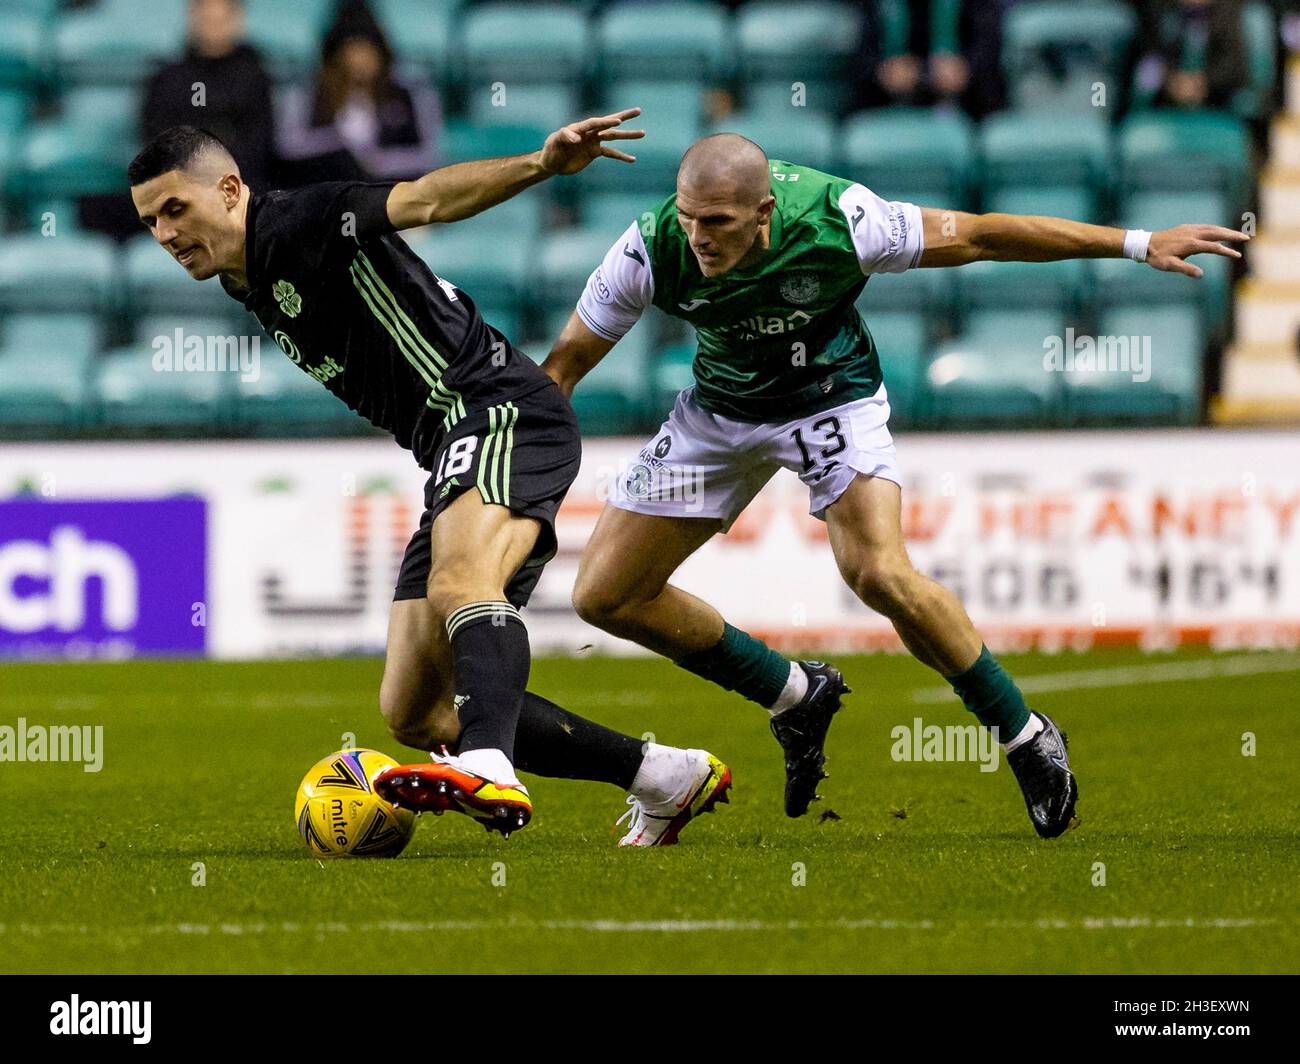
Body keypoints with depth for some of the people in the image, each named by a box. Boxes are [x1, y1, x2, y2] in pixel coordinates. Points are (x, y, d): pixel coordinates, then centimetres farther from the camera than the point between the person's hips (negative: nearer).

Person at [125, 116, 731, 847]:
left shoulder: (300, 225, -8)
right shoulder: (253, 289, 19)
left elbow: (425, 200, -22)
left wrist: (541, 165, -39)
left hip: (501, 412, -10)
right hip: (451, 449, 10)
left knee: (459, 586, -37)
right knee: (414, 714, 6)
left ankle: (489, 772, -61)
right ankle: (665, 779, 9)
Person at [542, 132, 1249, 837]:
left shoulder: (837, 223, -32)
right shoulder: (650, 251, -28)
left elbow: (980, 235, -20)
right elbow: (565, 364, -13)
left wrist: (1138, 244, -17)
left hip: (833, 396, -3)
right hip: (720, 407, 4)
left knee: (879, 572, -27)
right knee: (605, 595, -3)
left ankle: (1025, 736, -6)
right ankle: (795, 696, 16)